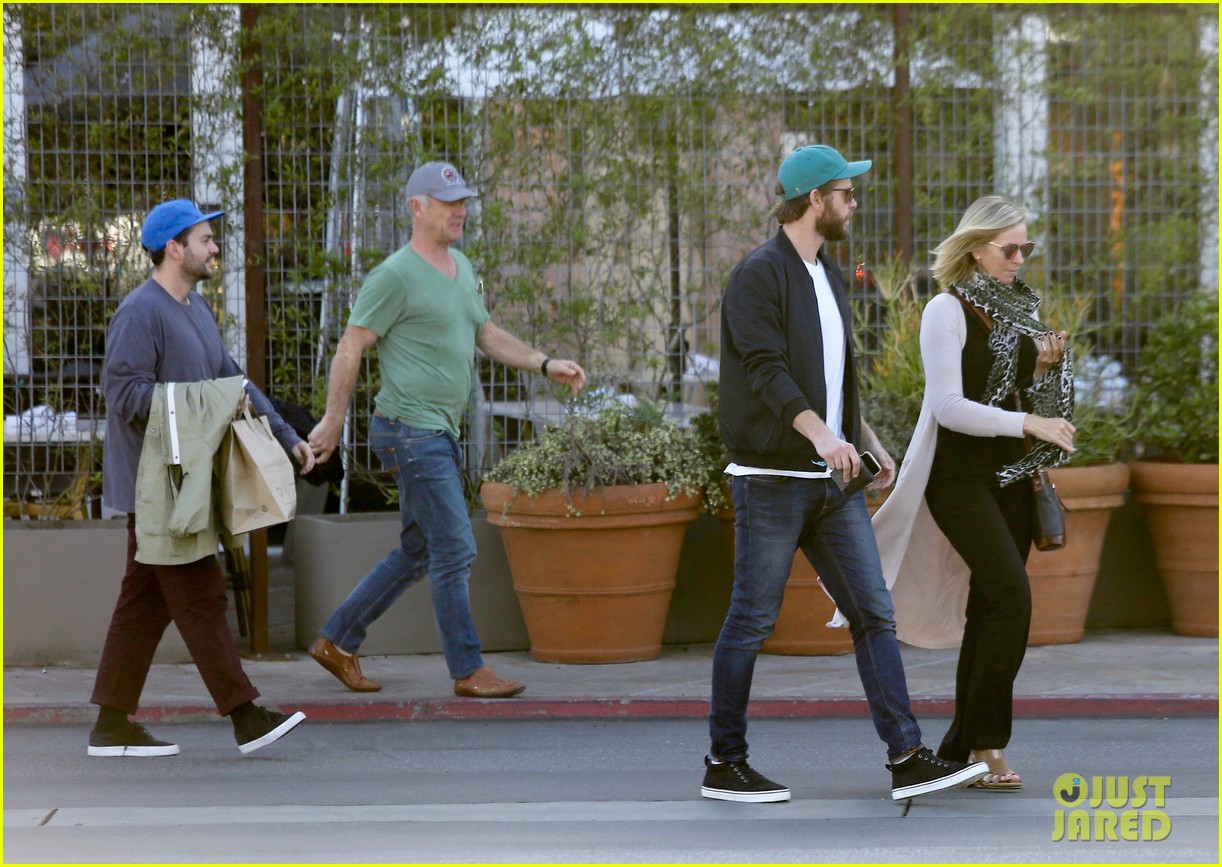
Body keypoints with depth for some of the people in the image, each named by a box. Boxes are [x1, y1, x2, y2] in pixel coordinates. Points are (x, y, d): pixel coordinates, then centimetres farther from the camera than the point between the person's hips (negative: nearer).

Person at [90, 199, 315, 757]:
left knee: (146, 601, 9)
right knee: (200, 596, -8)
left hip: (182, 479, 10)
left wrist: (286, 436, 10)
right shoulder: (141, 312, -15)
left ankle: (113, 725, 12)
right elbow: (124, 391, -22)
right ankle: (245, 716, -8)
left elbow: (233, 381, 18)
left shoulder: (195, 310, 17)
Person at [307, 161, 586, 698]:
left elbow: (486, 334, 25)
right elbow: (350, 348, -11)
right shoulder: (396, 276, -12)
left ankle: (338, 641, 24)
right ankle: (468, 671, 0)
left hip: (441, 433, 9)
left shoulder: (462, 269, 15)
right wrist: (332, 422, -11)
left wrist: (545, 364, 15)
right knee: (455, 551, -7)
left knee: (417, 554, 14)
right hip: (412, 431, -9)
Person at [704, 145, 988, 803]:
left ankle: (906, 759, 2)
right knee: (751, 623, -1)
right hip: (771, 479, -8)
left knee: (874, 616, 2)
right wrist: (821, 434, -34)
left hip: (831, 479, 9)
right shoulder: (759, 275, -11)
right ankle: (724, 766, 9)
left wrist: (869, 443, 22)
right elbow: (767, 371, -22)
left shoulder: (827, 275, 18)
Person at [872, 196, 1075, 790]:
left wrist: (1045, 368, 0)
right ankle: (988, 745, -12)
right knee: (1011, 593, -18)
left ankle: (961, 749, 12)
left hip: (1009, 475, 7)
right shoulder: (948, 310, -9)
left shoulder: (1017, 308, 13)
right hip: (960, 475, -7)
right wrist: (1029, 424, -21)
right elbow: (948, 406, -17)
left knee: (991, 608, 6)